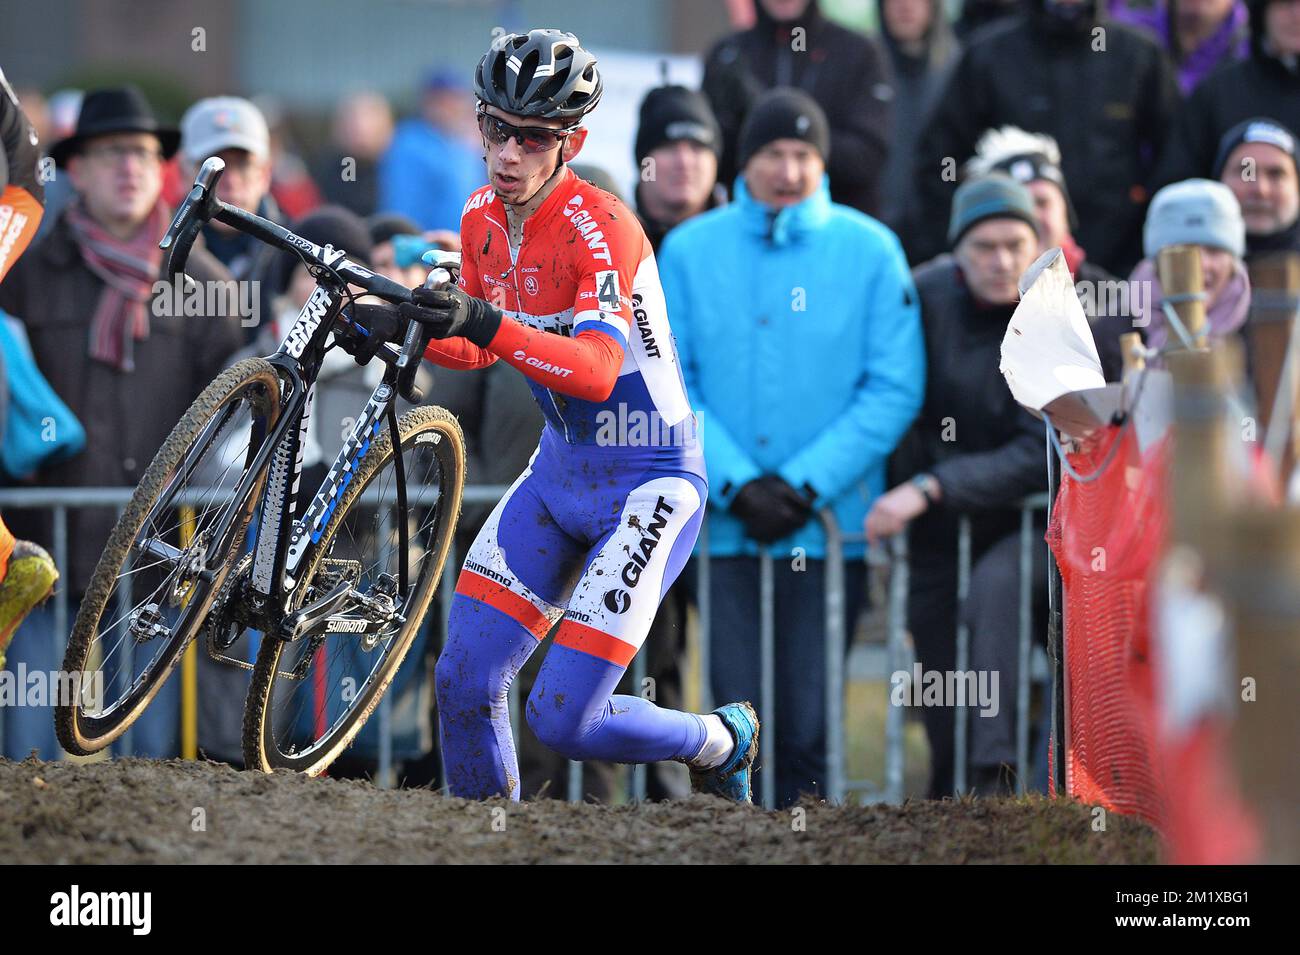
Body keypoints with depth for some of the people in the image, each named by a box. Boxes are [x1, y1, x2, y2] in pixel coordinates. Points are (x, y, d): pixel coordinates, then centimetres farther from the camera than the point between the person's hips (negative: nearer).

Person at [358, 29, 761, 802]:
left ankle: (723, 743, 18)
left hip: (648, 485, -7)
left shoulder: (601, 228, -23)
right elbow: (481, 348, 14)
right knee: (465, 685, -4)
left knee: (562, 720, -10)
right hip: (560, 470, 7)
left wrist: (491, 328, -48)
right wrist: (407, 332, -6)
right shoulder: (483, 218, 0)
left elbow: (597, 369, -35)